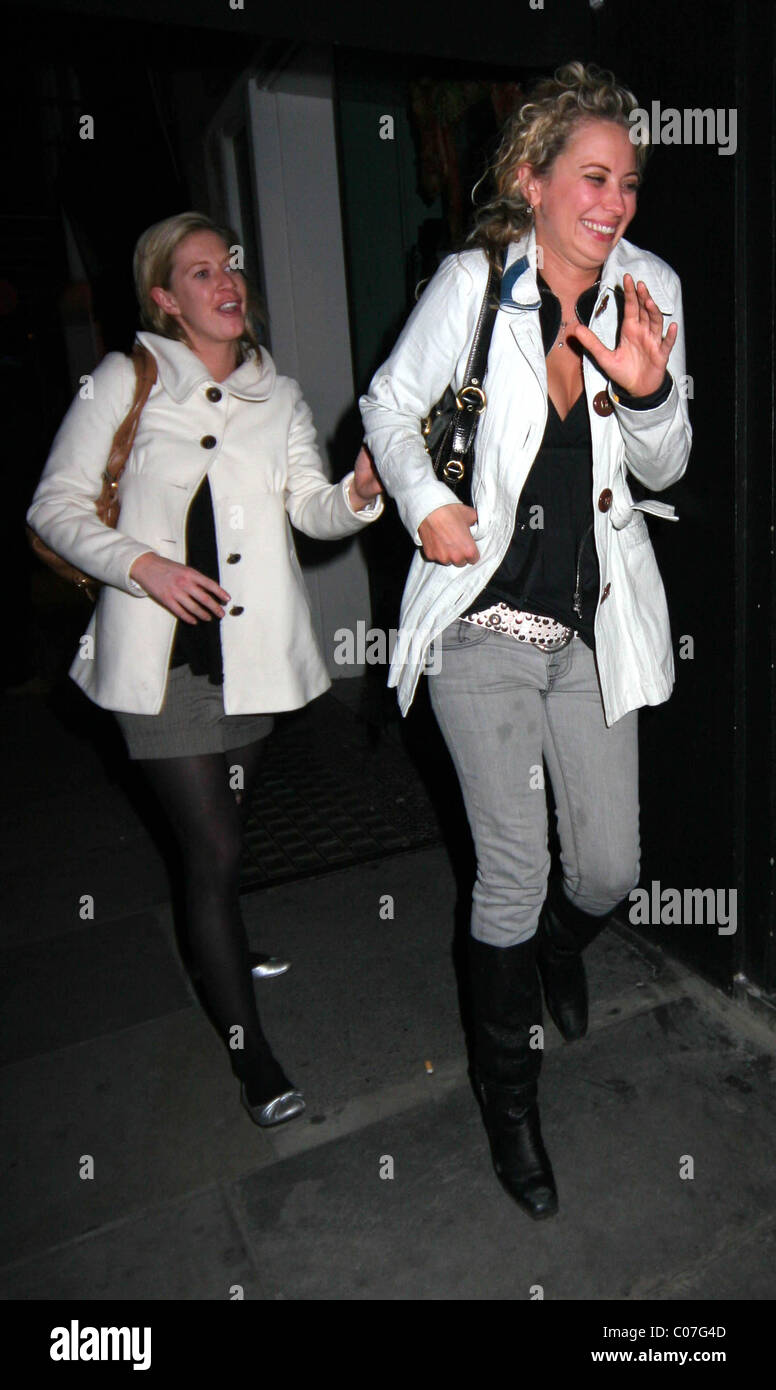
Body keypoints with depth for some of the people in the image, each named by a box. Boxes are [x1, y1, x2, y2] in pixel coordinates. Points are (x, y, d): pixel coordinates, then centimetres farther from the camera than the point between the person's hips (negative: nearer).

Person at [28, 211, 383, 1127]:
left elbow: (311, 508, -1)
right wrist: (142, 564, -15)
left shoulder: (278, 396, 12)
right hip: (164, 653, -4)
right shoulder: (125, 381, 0)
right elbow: (55, 506, -1)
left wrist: (358, 494, -22)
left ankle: (218, 945, 49)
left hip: (253, 649, 4)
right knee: (211, 847, -3)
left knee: (224, 826, 19)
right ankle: (247, 1049, 14)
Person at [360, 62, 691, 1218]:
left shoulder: (650, 291, 4)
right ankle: (507, 1090, 28)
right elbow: (390, 405, 7)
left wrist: (645, 391, -16)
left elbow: (662, 471, 5)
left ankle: (560, 949, 48)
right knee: (513, 875, -1)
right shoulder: (472, 282, -4)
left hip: (595, 626, 4)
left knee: (609, 871, 6)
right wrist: (424, 504, -11)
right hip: (485, 624, -3)